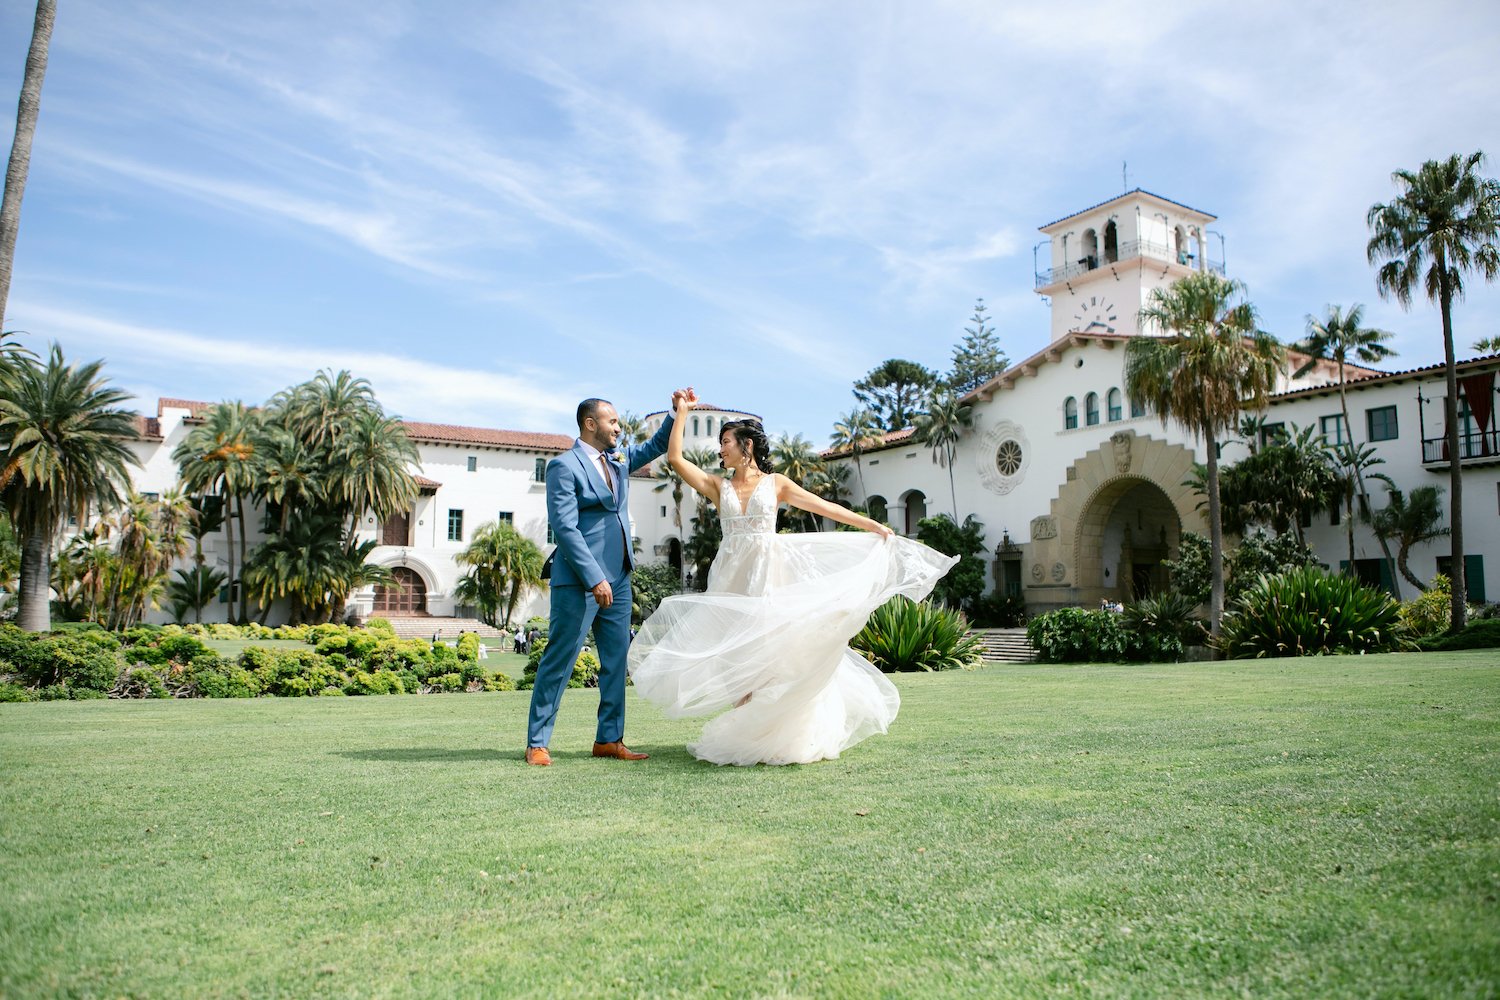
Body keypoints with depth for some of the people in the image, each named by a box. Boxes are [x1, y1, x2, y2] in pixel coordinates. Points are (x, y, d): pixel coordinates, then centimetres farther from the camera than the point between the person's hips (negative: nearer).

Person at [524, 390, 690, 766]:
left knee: (616, 661, 9)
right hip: (579, 581, -8)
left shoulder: (619, 460, 14)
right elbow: (564, 528, -16)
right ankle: (537, 743, 7)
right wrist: (594, 579, -20)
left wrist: (677, 412, 11)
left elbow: (656, 445, 29)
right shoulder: (564, 466, -9)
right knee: (559, 661, -2)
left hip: (618, 579, 8)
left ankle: (609, 739, 17)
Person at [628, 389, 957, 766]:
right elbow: (675, 457, 3)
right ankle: (742, 732, 7)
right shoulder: (718, 485, 10)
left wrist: (872, 525, 1)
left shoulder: (775, 483, 7)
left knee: (770, 647, -6)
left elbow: (825, 507, 5)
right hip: (732, 576, 2)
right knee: (735, 653, -1)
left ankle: (774, 733, 2)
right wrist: (682, 412, 5)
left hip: (769, 573, -2)